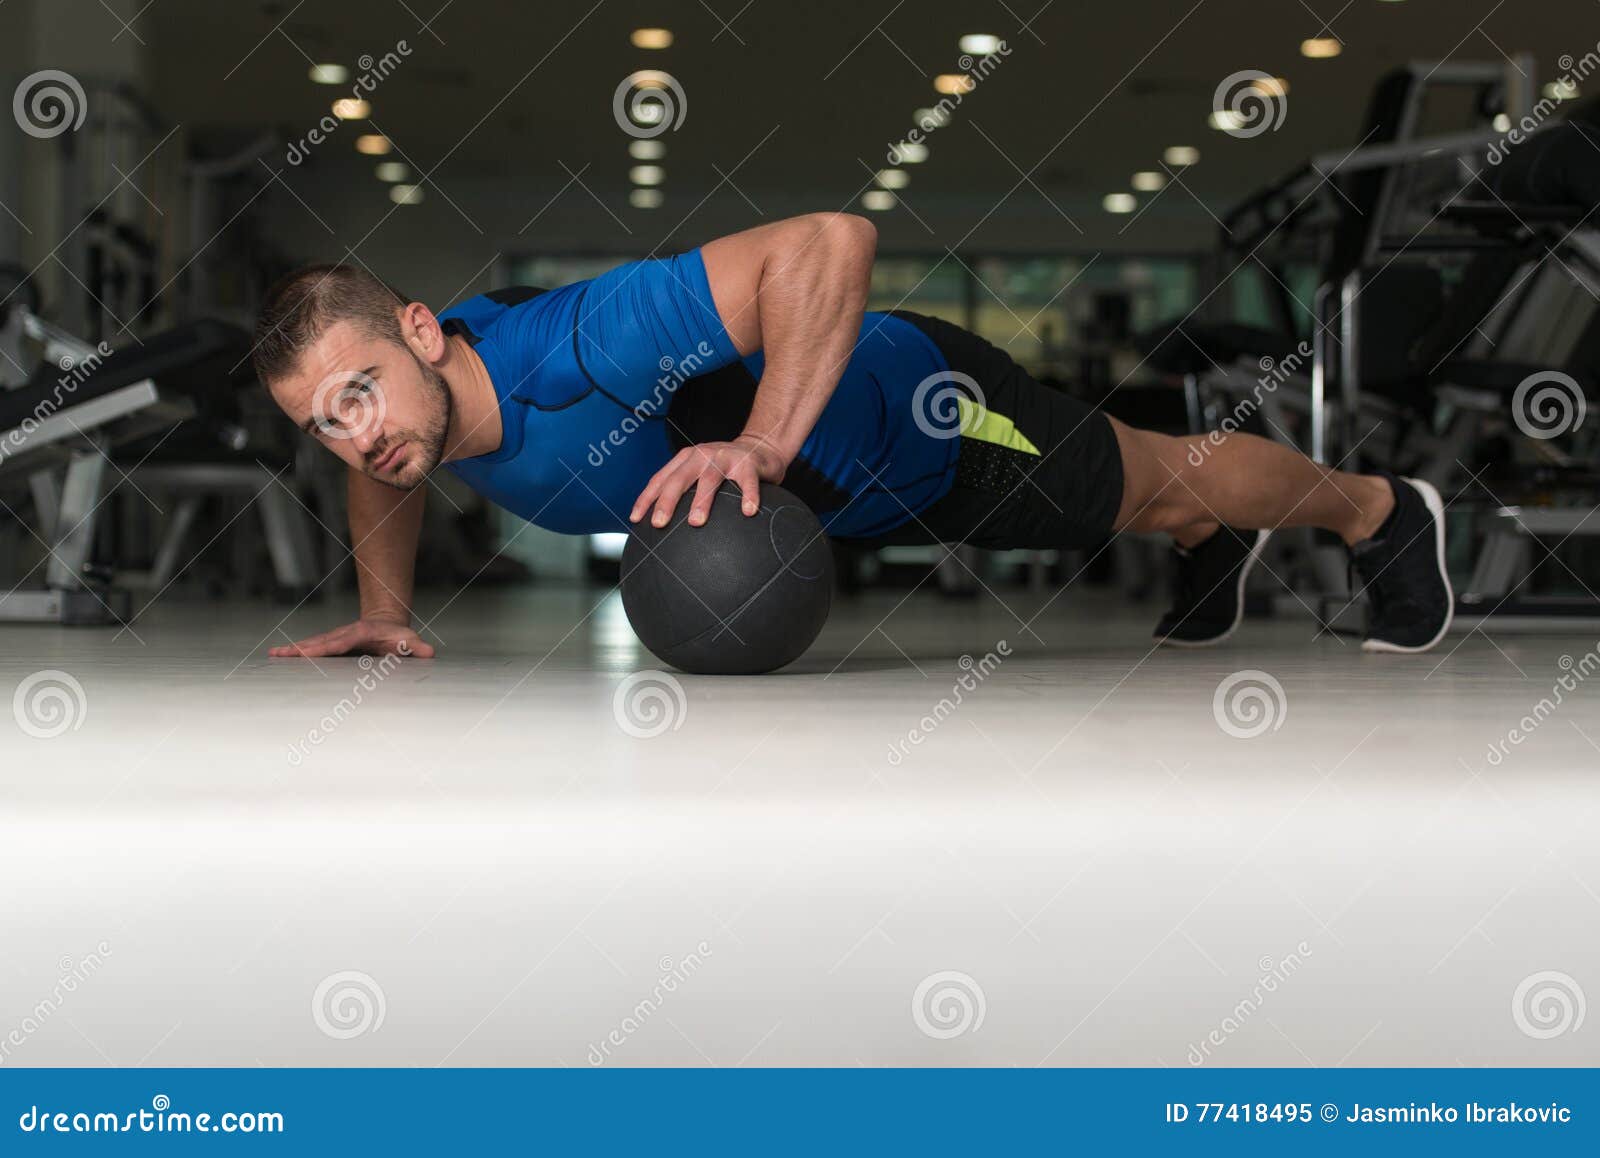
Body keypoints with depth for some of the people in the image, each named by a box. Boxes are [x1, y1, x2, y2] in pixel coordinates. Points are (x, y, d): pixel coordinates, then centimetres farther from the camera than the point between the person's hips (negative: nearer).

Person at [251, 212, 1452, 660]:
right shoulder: (408, 402, -18)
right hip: (859, 492, 7)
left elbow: (831, 241, -45)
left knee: (1162, 482, 19)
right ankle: (1219, 549, 64)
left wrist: (763, 445, -47)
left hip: (916, 410, -7)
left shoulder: (577, 348, -43)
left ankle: (1386, 513, 46)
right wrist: (385, 610, -1)